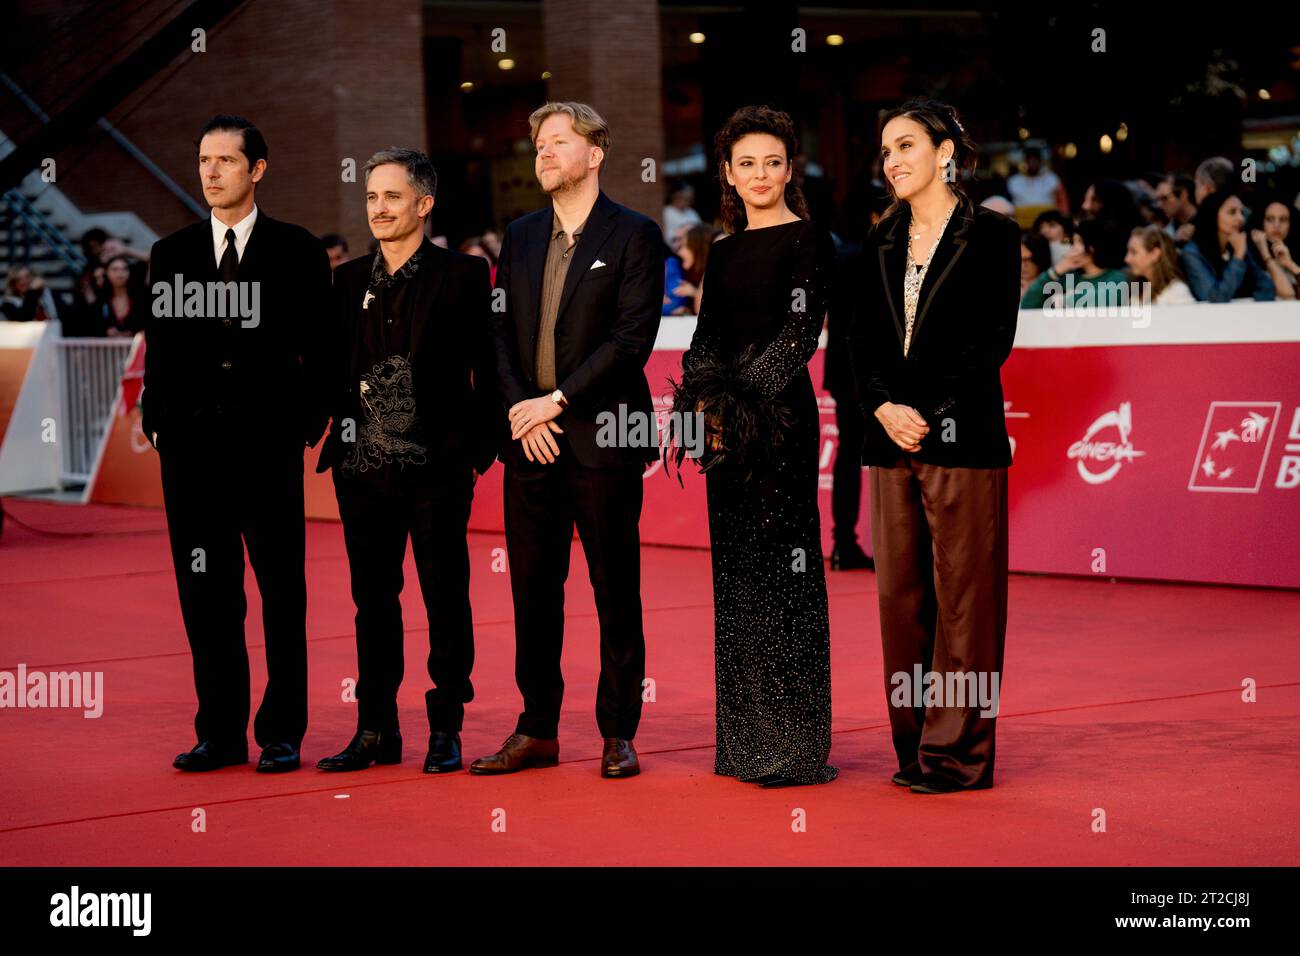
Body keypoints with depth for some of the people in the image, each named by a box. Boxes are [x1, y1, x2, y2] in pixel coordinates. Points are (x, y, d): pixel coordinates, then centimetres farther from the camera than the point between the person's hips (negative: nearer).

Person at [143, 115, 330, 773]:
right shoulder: (171, 254, 11)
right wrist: (157, 422, 3)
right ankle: (221, 731, 13)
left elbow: (319, 346, 2)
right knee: (206, 594, 5)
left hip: (268, 444, -3)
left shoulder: (297, 251, 3)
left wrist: (308, 423, -5)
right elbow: (159, 348, 12)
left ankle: (282, 732, 8)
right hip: (192, 447, 3)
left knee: (282, 594, 2)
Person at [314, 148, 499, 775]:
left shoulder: (463, 275, -1)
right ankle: (376, 730, 17)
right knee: (373, 601, 9)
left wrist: (481, 447, -9)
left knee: (446, 600, 3)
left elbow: (487, 367, -3)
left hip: (437, 466, -4)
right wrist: (333, 427, 1)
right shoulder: (349, 280, 12)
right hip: (364, 465, 4)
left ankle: (446, 729, 11)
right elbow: (335, 369, 15)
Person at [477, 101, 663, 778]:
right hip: (529, 439, 5)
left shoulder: (634, 236, -2)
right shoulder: (520, 237, 15)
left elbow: (632, 337, -11)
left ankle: (618, 733, 9)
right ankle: (537, 731, 15)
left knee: (616, 590, 1)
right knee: (533, 589, 7)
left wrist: (557, 400, -14)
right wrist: (519, 407, -5)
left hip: (602, 437, -5)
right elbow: (501, 331, 11)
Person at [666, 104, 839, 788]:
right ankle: (745, 738, 16)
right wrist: (702, 403, -6)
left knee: (781, 565, -7)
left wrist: (745, 396, -20)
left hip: (780, 417, -7)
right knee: (734, 570, 9)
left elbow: (799, 333, -12)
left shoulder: (808, 242, -3)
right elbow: (705, 339, 12)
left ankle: (794, 742, -3)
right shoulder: (724, 252, 17)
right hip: (728, 425, 7)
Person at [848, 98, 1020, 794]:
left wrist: (929, 414, -14)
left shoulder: (990, 236, -2)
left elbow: (992, 340, -8)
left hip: (962, 440, -6)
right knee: (900, 593, 8)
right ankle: (913, 745, 16)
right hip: (892, 442, 6)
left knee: (963, 596, -3)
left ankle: (957, 751, 2)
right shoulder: (883, 244, 14)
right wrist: (883, 408, -7)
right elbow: (863, 337, 10)